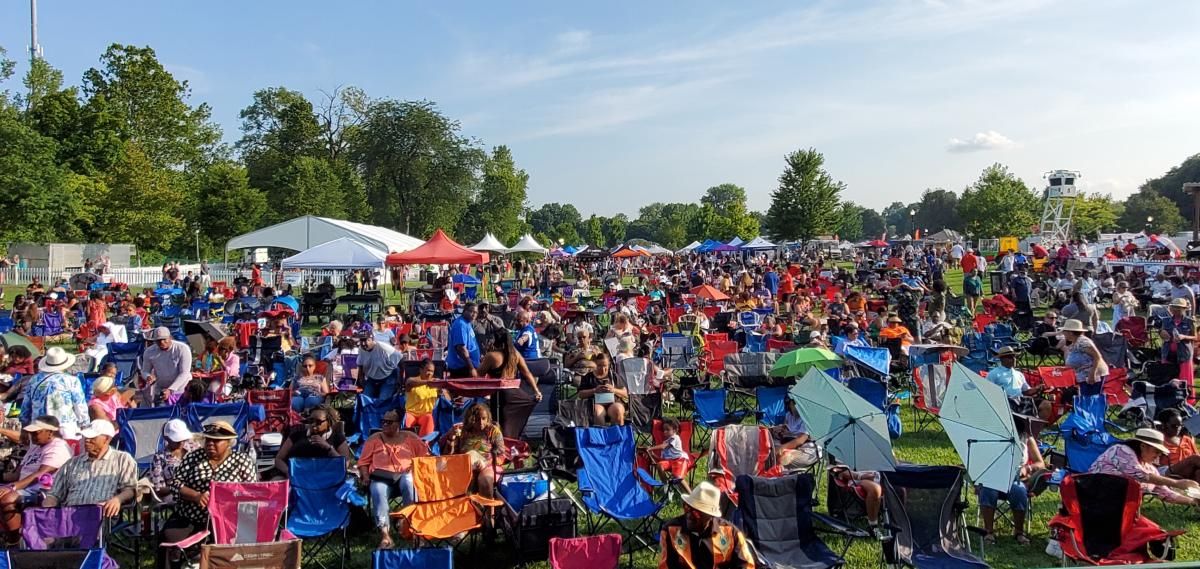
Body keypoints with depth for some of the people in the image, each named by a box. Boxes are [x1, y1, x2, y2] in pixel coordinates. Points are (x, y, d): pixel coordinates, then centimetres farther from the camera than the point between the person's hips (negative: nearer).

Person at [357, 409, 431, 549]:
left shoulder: (410, 438, 15)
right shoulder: (374, 439, 17)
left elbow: (425, 456, 11)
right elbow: (363, 462, 15)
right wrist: (365, 476, -3)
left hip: (405, 474, 0)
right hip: (381, 477, 0)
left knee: (409, 484, -38)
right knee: (378, 492, -35)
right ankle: (385, 534, -42)